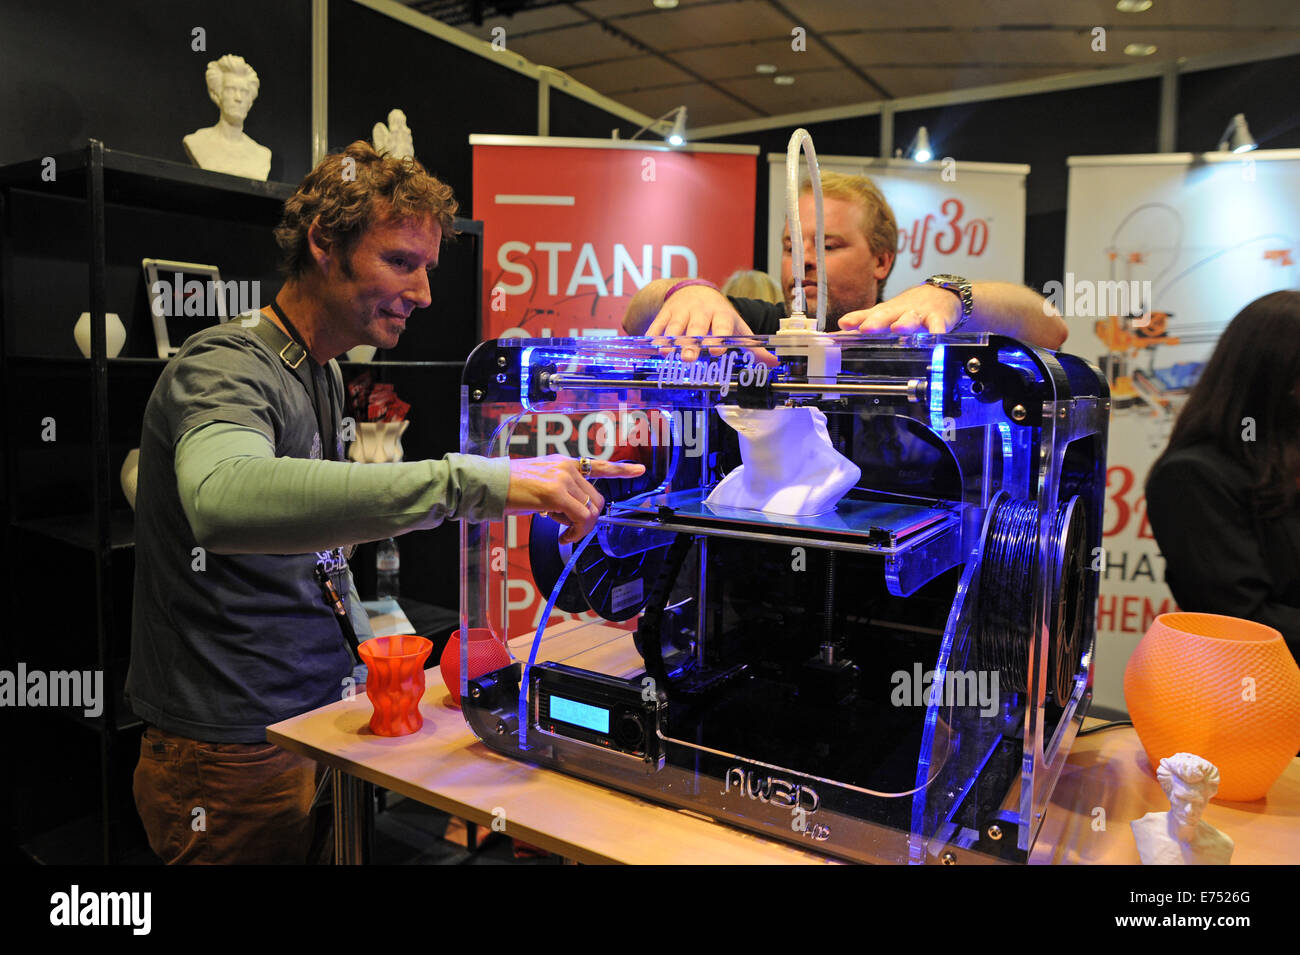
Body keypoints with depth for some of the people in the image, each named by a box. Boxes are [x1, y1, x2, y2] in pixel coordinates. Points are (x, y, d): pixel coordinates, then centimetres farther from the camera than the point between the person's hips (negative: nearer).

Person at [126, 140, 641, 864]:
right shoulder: (227, 365, -19)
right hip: (237, 759, -8)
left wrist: (369, 664, 11)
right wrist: (475, 482, -48)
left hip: (319, 720, 8)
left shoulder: (324, 374, 10)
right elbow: (223, 499, -43)